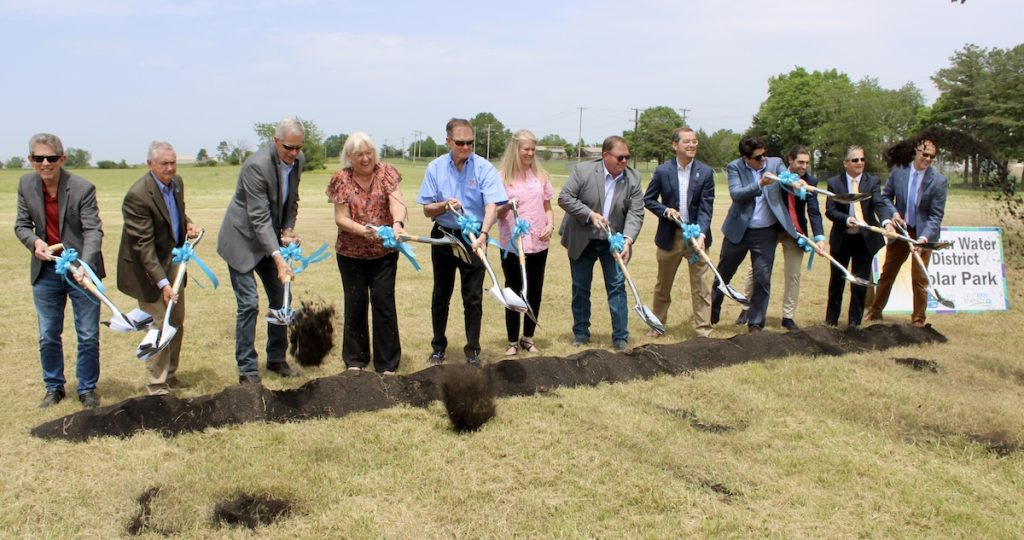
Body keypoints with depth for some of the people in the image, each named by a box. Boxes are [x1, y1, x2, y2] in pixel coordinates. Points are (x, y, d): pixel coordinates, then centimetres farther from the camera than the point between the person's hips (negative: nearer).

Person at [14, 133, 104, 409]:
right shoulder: (26, 184, -2)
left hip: (81, 271, -4)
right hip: (45, 271, 4)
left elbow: (93, 230, -21)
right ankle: (54, 387, 31)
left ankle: (87, 389, 21)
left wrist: (85, 266, -35)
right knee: (48, 336, 13)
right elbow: (21, 225, 6)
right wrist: (35, 241, -17)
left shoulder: (83, 188, -16)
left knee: (88, 336, 5)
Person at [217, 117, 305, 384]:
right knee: (248, 304, -8)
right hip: (243, 240, -7)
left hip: (271, 240, 7)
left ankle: (276, 359, 25)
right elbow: (260, 218, -29)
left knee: (280, 299, 10)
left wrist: (288, 230, -5)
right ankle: (247, 370, 3)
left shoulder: (298, 161, -5)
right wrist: (278, 259, -33)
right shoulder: (256, 166, -27)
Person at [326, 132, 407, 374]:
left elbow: (397, 202, -17)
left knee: (384, 302, -2)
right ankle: (355, 359, 22)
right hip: (351, 253, 0)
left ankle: (387, 363, 7)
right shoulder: (341, 179, -3)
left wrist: (397, 223, -38)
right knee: (355, 303, 7)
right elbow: (341, 218, -8)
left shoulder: (386, 173, -2)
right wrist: (363, 230, -26)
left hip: (384, 252, 0)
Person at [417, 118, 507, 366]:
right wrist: (445, 205, -21)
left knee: (473, 297, 1)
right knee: (441, 295, 13)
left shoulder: (484, 168, -10)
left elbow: (491, 206, -20)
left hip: (473, 239, -2)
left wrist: (483, 234, -36)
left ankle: (473, 351, 14)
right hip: (443, 237, 3)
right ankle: (438, 347, 27)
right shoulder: (435, 168, -2)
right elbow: (427, 210, 1)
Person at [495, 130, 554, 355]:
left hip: (538, 243, 3)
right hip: (512, 244, -3)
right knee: (513, 291, 4)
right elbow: (496, 213, -2)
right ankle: (513, 341, 15)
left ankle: (528, 337, 24)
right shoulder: (502, 176, -3)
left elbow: (547, 207, 14)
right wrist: (507, 207, -23)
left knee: (535, 291, 9)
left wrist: (550, 224, -4)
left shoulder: (541, 175, 6)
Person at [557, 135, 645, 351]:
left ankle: (621, 338, 5)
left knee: (617, 287, -1)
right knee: (580, 287, 9)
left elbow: (636, 213, -11)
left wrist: (628, 240, -26)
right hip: (582, 241, -1)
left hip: (614, 242, 1)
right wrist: (590, 214, -24)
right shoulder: (583, 170, -14)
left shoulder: (633, 178, -7)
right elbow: (564, 197, -14)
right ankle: (581, 333, 22)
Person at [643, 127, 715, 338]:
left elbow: (706, 208, -9)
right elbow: (648, 200, 4)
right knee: (663, 285, 15)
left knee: (701, 286, 1)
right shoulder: (662, 171, -4)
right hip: (669, 236, 1)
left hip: (696, 235, 0)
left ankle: (703, 330, 9)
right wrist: (665, 210, -14)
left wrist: (701, 234, -22)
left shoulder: (705, 172, -5)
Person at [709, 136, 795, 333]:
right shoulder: (735, 167, -6)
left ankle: (756, 324, 15)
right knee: (723, 274, 11)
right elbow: (736, 194, -19)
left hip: (766, 233, 1)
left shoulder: (775, 163, 0)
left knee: (763, 279, 2)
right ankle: (712, 313, 31)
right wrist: (760, 184, -31)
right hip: (738, 230, -1)